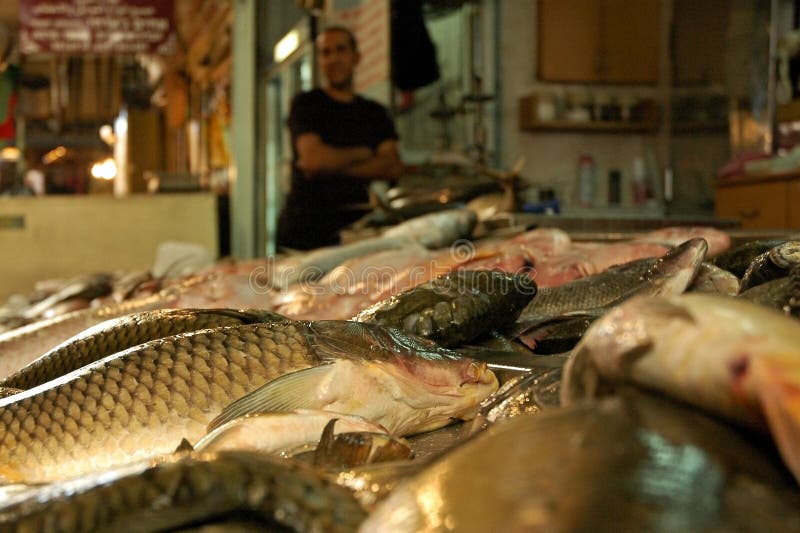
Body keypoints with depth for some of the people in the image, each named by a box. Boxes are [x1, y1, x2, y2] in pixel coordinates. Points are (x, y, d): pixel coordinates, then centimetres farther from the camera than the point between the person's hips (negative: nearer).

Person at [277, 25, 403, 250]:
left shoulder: (375, 112, 17)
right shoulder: (305, 104, 6)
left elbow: (392, 167, 3)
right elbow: (313, 158, -10)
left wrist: (334, 166, -7)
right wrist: (362, 154, 4)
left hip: (355, 226, 3)